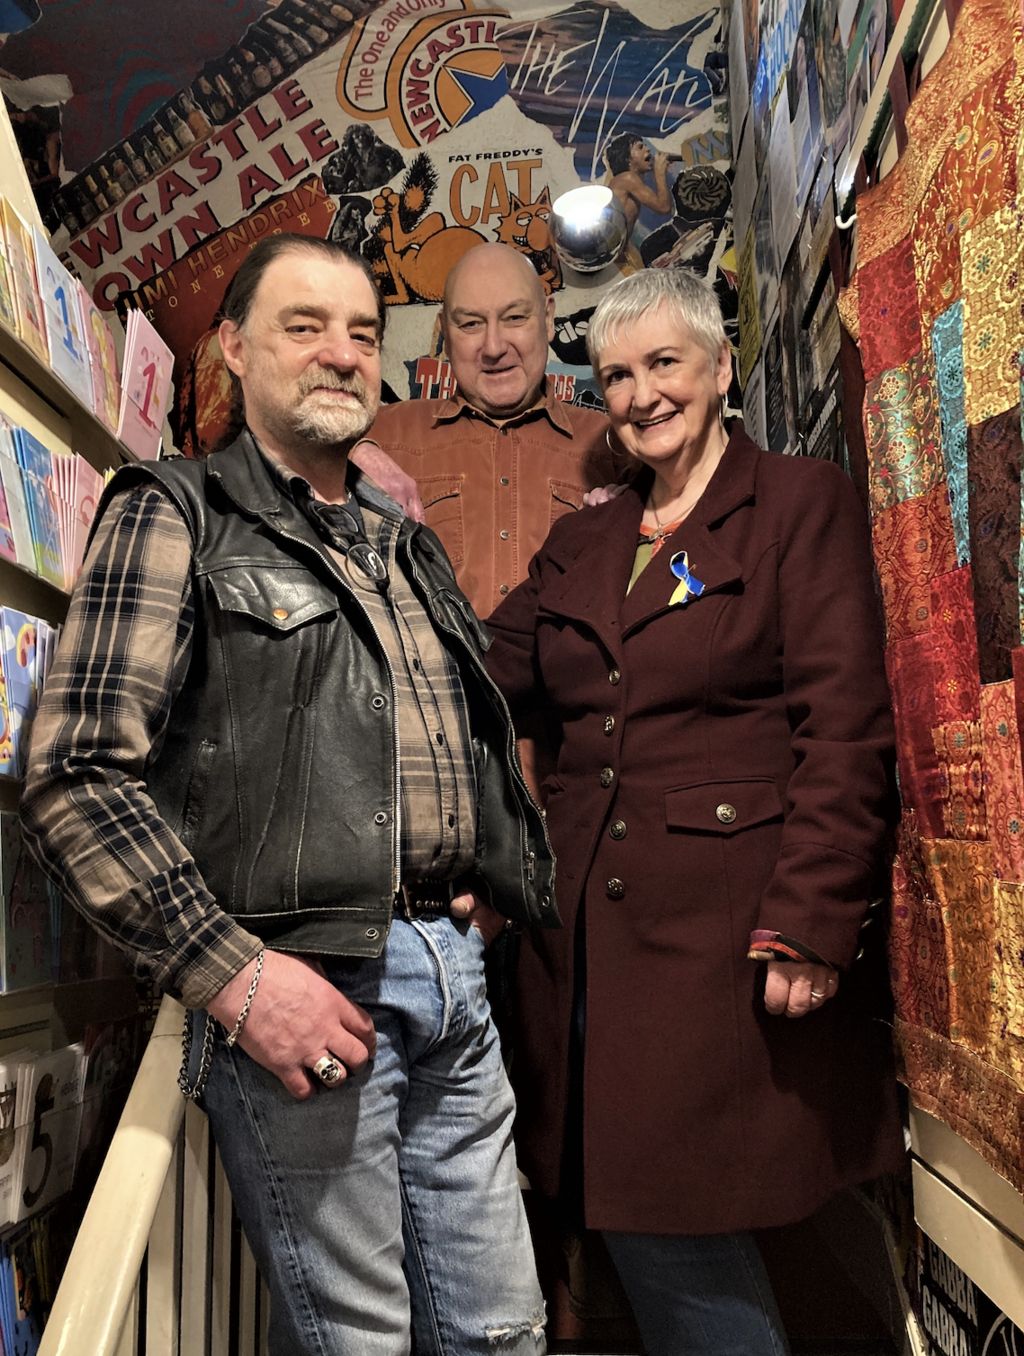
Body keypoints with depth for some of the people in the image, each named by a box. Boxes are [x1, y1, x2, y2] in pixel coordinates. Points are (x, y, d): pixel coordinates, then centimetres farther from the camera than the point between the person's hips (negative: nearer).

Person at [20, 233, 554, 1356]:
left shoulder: (404, 546, 19)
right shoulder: (176, 516, -2)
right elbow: (78, 779, -12)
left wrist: (490, 882, 10)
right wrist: (233, 976, -18)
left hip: (451, 969, 7)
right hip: (295, 983, -6)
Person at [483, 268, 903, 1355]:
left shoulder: (801, 503, 0)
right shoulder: (580, 544, 17)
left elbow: (847, 729, -9)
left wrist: (811, 929, -15)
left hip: (729, 930, -5)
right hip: (587, 929, 6)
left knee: (676, 1232, -1)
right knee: (634, 1222, 12)